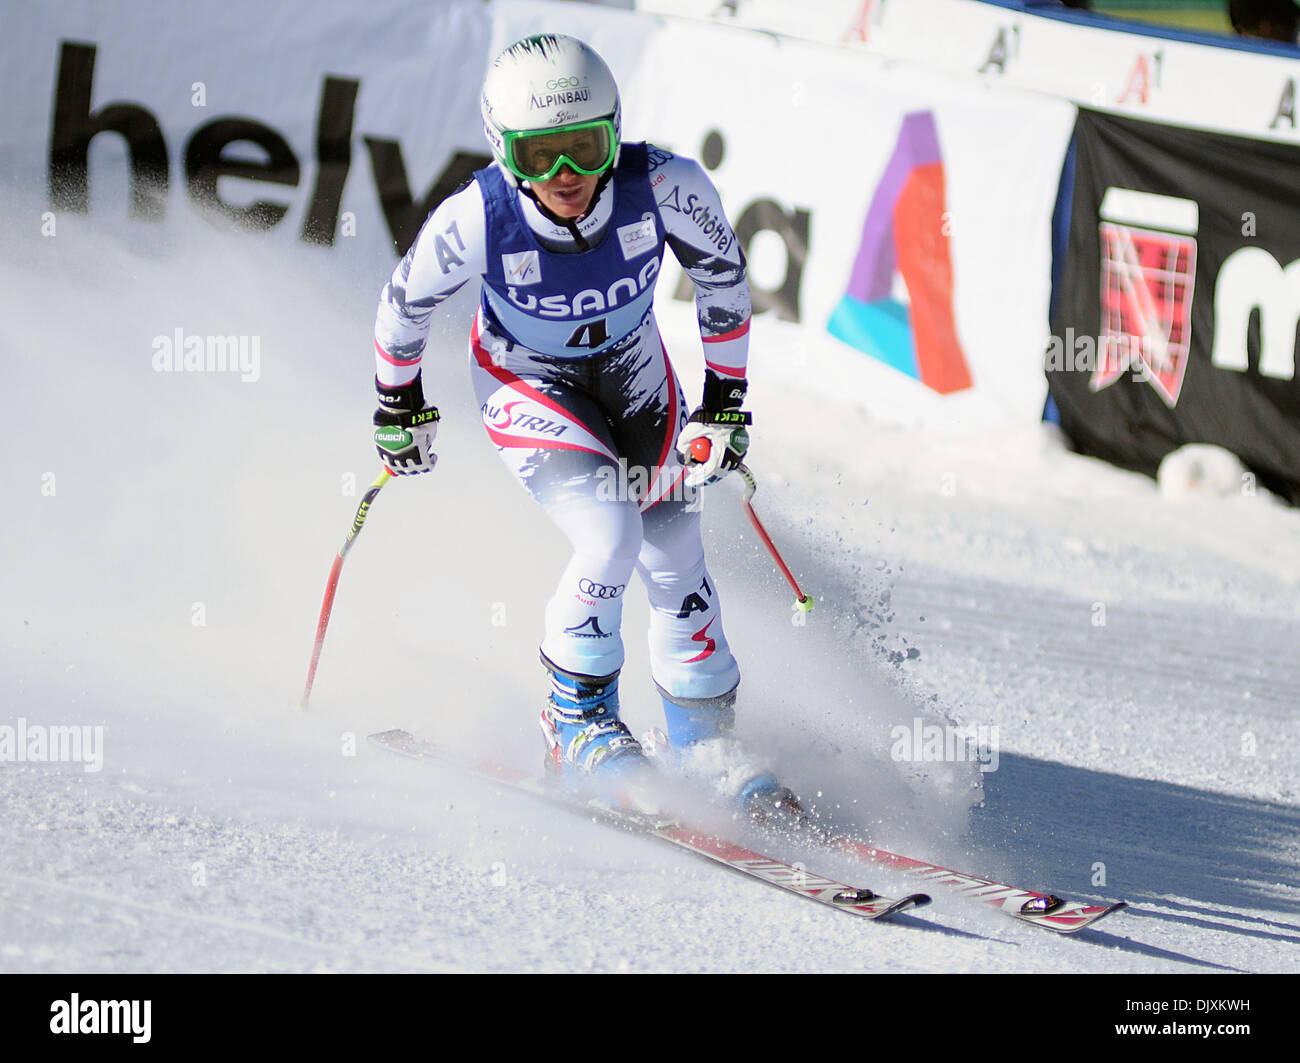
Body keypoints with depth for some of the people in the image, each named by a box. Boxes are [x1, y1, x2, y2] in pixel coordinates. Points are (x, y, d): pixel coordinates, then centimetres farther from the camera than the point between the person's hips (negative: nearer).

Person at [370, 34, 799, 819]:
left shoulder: (663, 186, -30)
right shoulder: (476, 221, -33)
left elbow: (722, 268, -9)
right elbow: (407, 302, -12)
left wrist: (727, 395, -3)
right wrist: (399, 405, 2)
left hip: (634, 369, 3)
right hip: (526, 386, -3)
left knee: (675, 555, -1)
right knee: (610, 538, -22)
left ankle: (706, 737, 21)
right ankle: (579, 722, 0)